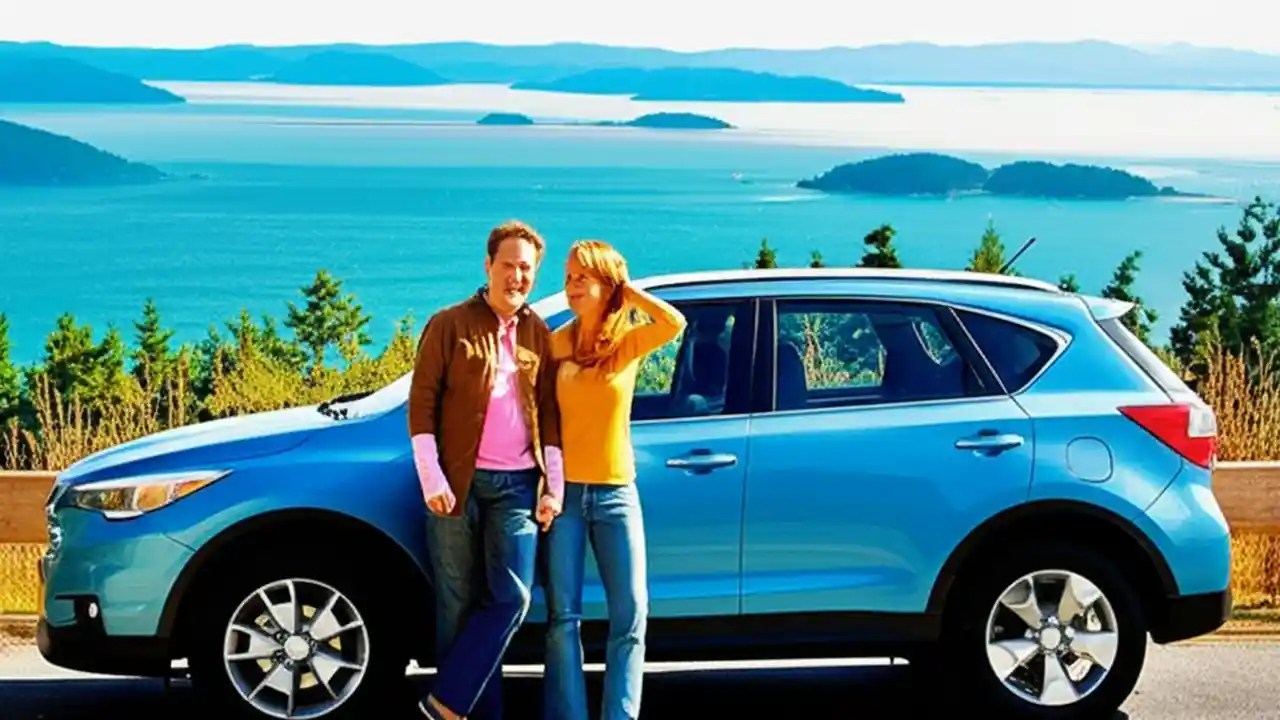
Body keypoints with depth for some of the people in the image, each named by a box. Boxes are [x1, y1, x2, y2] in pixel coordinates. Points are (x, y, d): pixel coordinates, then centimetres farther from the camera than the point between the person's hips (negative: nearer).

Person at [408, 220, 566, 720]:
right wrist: (431, 479, -10)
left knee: (512, 598, -9)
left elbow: (549, 416, 13)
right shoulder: (450, 325, 1)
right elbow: (421, 403, -2)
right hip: (458, 482, -2)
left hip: (516, 484, 3)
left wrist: (553, 486, 5)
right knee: (459, 605, 1)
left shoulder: (539, 336, 11)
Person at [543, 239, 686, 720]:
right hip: (563, 492, 0)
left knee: (631, 615, -3)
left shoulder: (628, 342, 1)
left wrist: (628, 291, -7)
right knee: (563, 617, -2)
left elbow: (675, 323, -19)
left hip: (616, 493, 1)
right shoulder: (556, 344, 2)